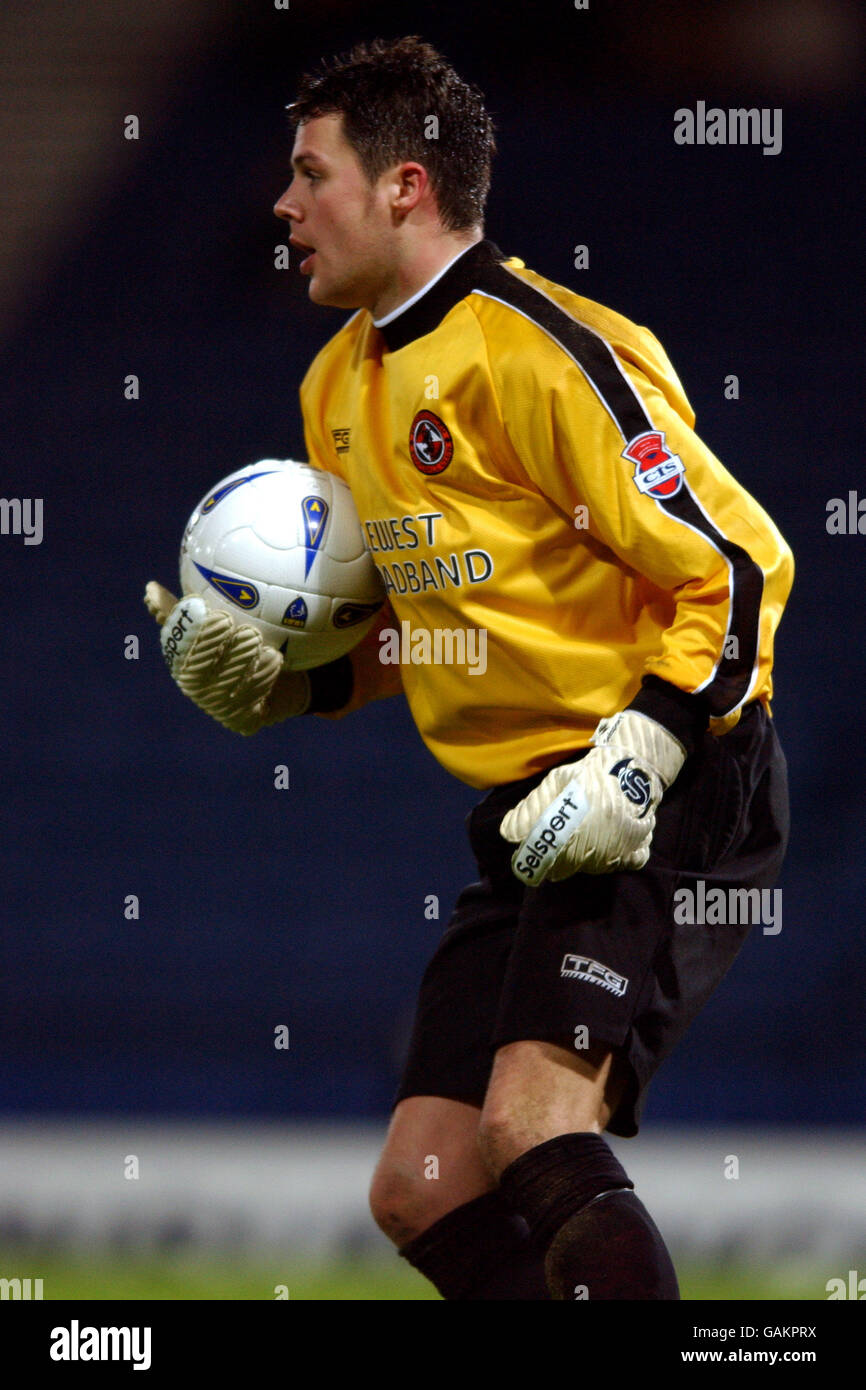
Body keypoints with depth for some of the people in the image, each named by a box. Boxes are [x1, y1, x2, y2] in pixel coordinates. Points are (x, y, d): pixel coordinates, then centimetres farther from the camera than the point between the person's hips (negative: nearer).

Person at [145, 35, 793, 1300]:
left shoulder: (540, 351, -15)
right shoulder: (342, 385, 14)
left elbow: (739, 566, -16)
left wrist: (634, 764, -23)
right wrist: (284, 684, 6)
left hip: (670, 801, -9)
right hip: (528, 818, 9)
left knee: (529, 1127, -27)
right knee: (420, 1193, 4)